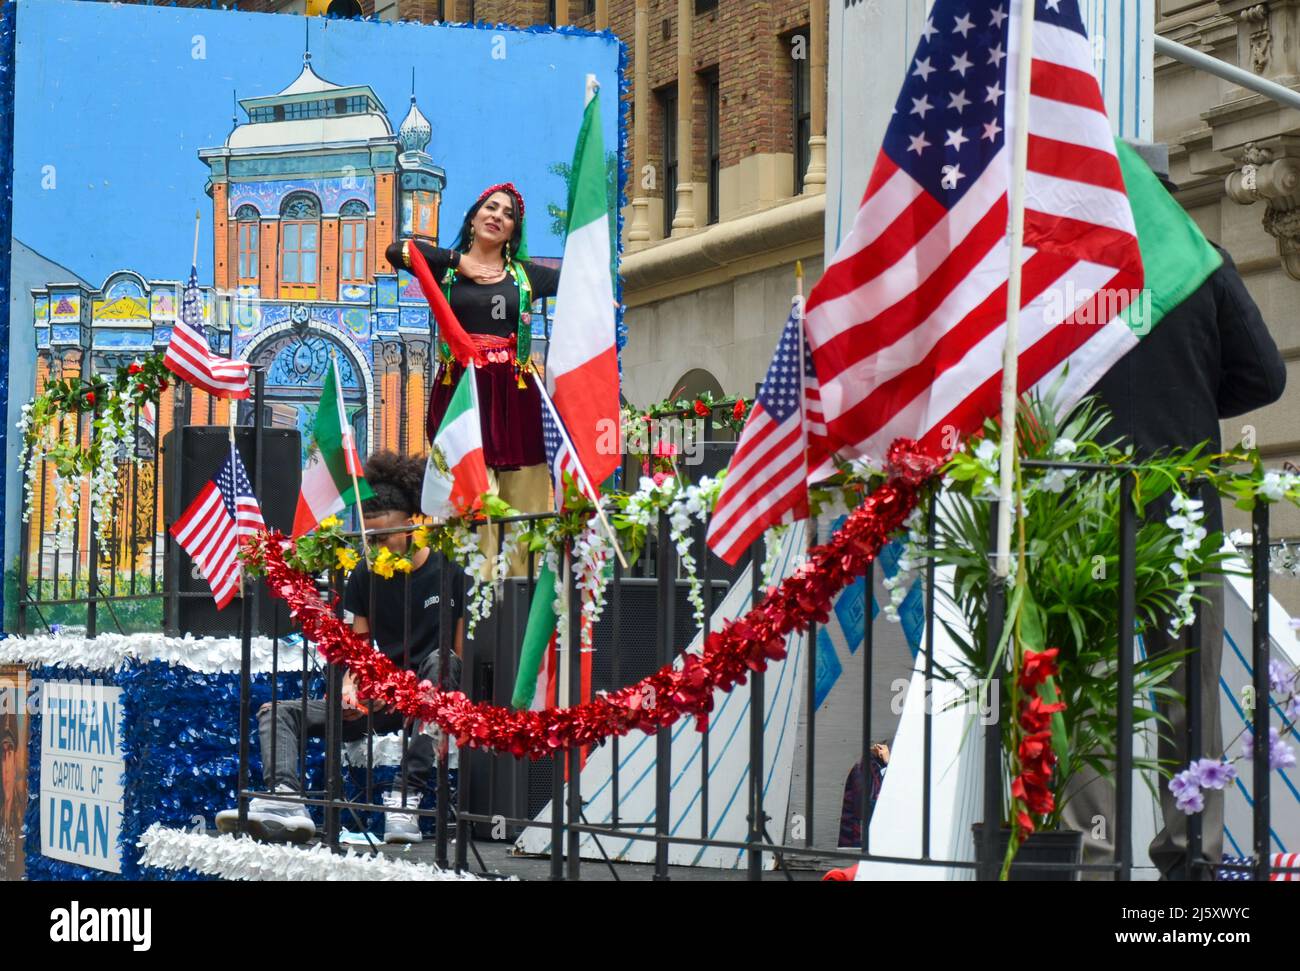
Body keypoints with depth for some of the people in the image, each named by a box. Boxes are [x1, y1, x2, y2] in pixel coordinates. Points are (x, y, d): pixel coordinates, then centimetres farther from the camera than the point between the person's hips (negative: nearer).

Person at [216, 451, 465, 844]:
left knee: (441, 662, -39)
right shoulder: (365, 575, 10)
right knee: (277, 712, -7)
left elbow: (462, 655, -10)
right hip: (380, 699, 6)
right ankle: (286, 802, -38)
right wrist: (349, 688, -9)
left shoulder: (451, 573, -7)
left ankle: (406, 797, -44)